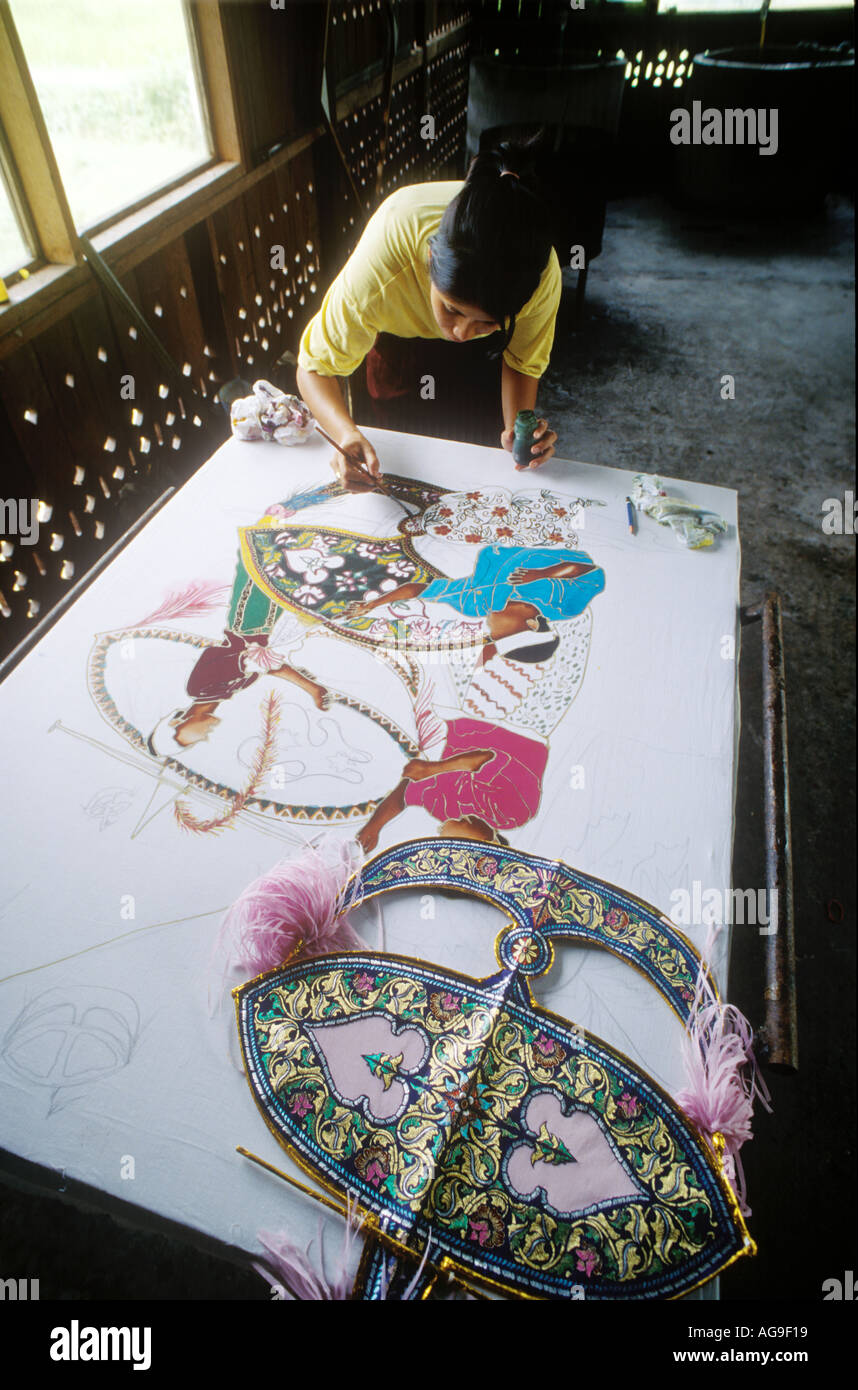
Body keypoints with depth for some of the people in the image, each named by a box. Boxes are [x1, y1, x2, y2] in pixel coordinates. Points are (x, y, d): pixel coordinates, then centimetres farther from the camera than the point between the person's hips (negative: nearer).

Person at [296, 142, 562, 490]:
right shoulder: (376, 275, -48)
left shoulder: (542, 274, -42)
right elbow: (316, 367, -34)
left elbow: (522, 361, -21)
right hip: (399, 331, -1)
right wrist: (348, 434, -55)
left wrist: (516, 429, -41)